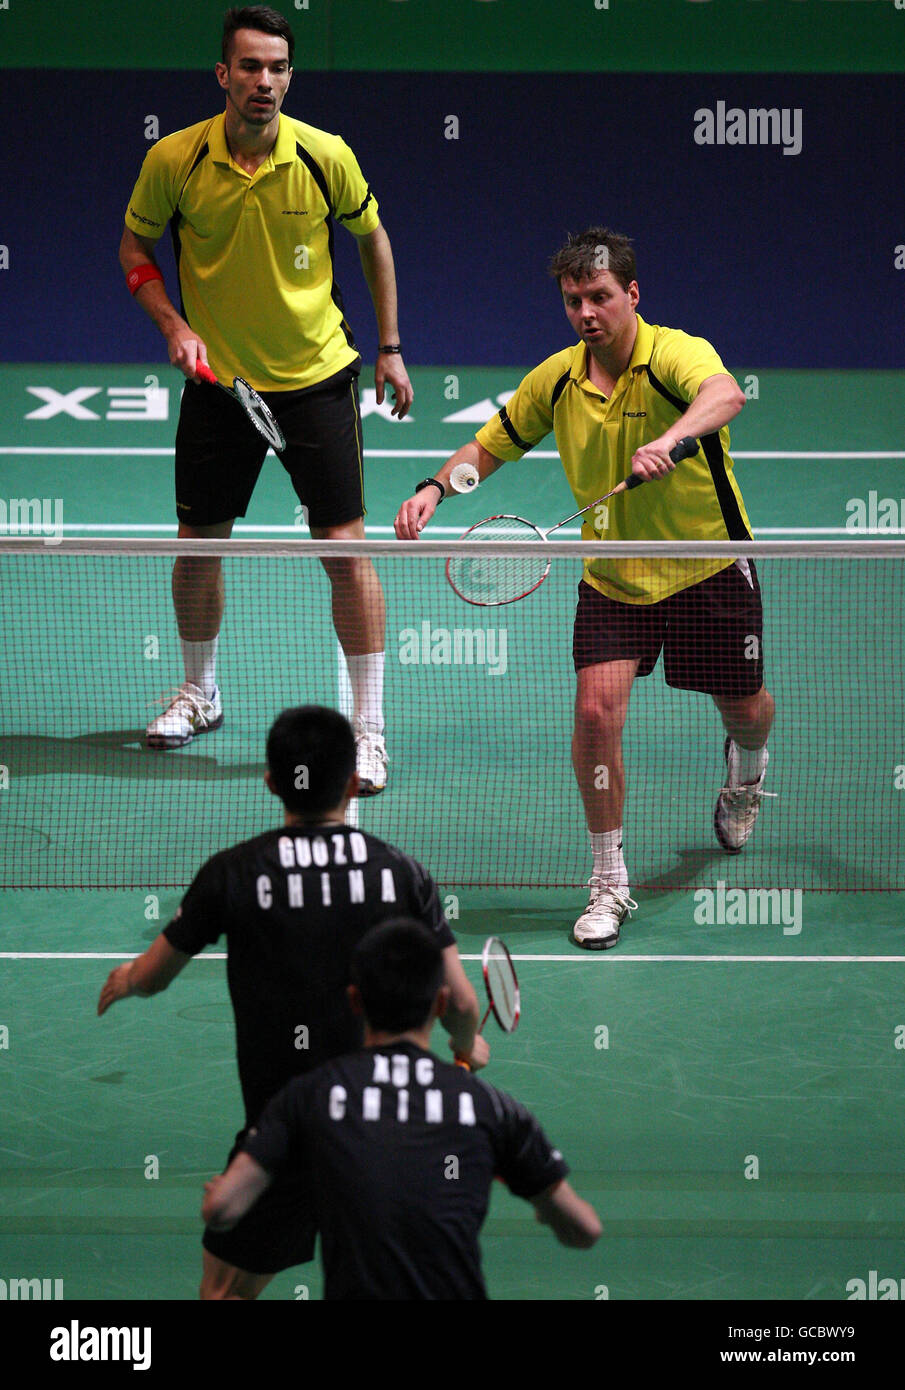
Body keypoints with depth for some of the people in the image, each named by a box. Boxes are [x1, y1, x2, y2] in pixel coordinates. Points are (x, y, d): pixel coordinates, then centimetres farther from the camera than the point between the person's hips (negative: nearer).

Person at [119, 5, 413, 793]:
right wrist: (175, 325, -11)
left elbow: (372, 238, 5)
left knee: (345, 547, -7)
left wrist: (391, 348, 7)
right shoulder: (174, 160, -12)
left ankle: (369, 728, 2)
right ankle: (201, 693, 35)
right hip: (217, 379, 2)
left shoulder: (327, 157, -13)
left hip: (317, 378, -1)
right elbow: (136, 246, 4)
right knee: (198, 543, 10)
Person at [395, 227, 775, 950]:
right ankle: (609, 883, -3)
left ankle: (746, 768, 54)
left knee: (745, 710, 13)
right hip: (613, 577, 3)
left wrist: (669, 437, -65)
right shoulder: (557, 379, -5)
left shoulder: (675, 354, -22)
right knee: (597, 708, -16)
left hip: (709, 569, -2)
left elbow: (725, 394, -45)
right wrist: (436, 489, -11)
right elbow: (489, 446, 9)